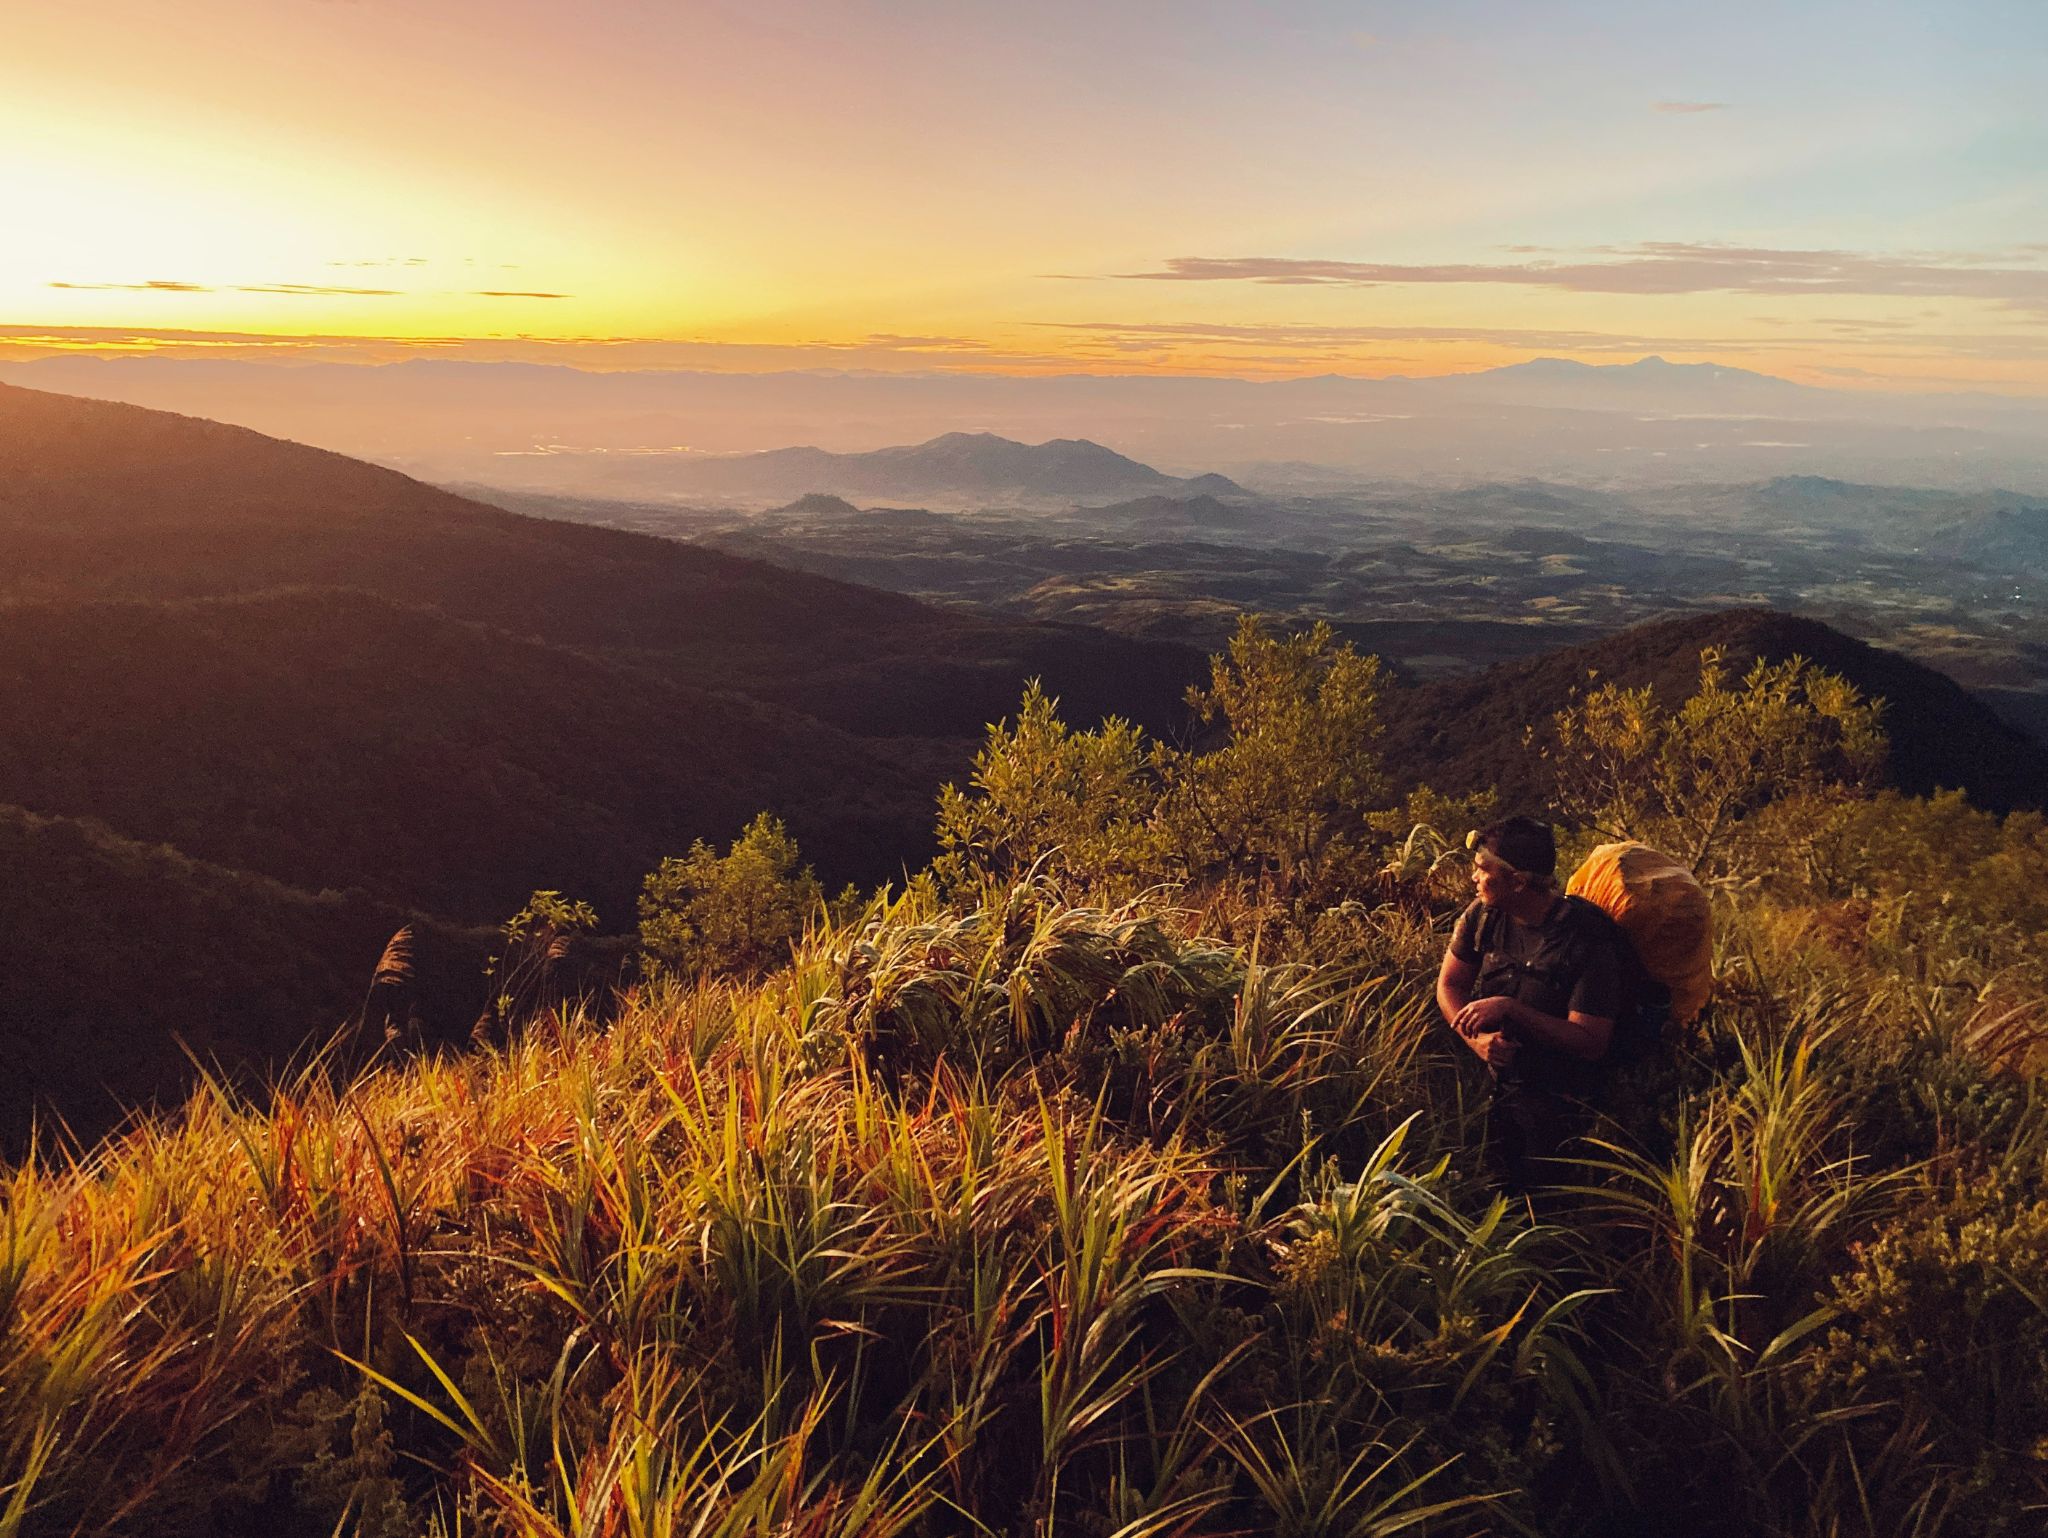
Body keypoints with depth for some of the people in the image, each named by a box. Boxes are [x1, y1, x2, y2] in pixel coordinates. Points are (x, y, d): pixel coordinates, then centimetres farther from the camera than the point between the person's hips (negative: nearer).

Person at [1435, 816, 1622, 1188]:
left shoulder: (1587, 938, -16)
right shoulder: (1482, 915, 1)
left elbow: (1591, 1043, -16)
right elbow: (1449, 985, 3)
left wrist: (1511, 1009, -25)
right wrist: (1478, 1039, -17)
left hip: (1552, 1095, -6)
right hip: (1484, 1071, 6)